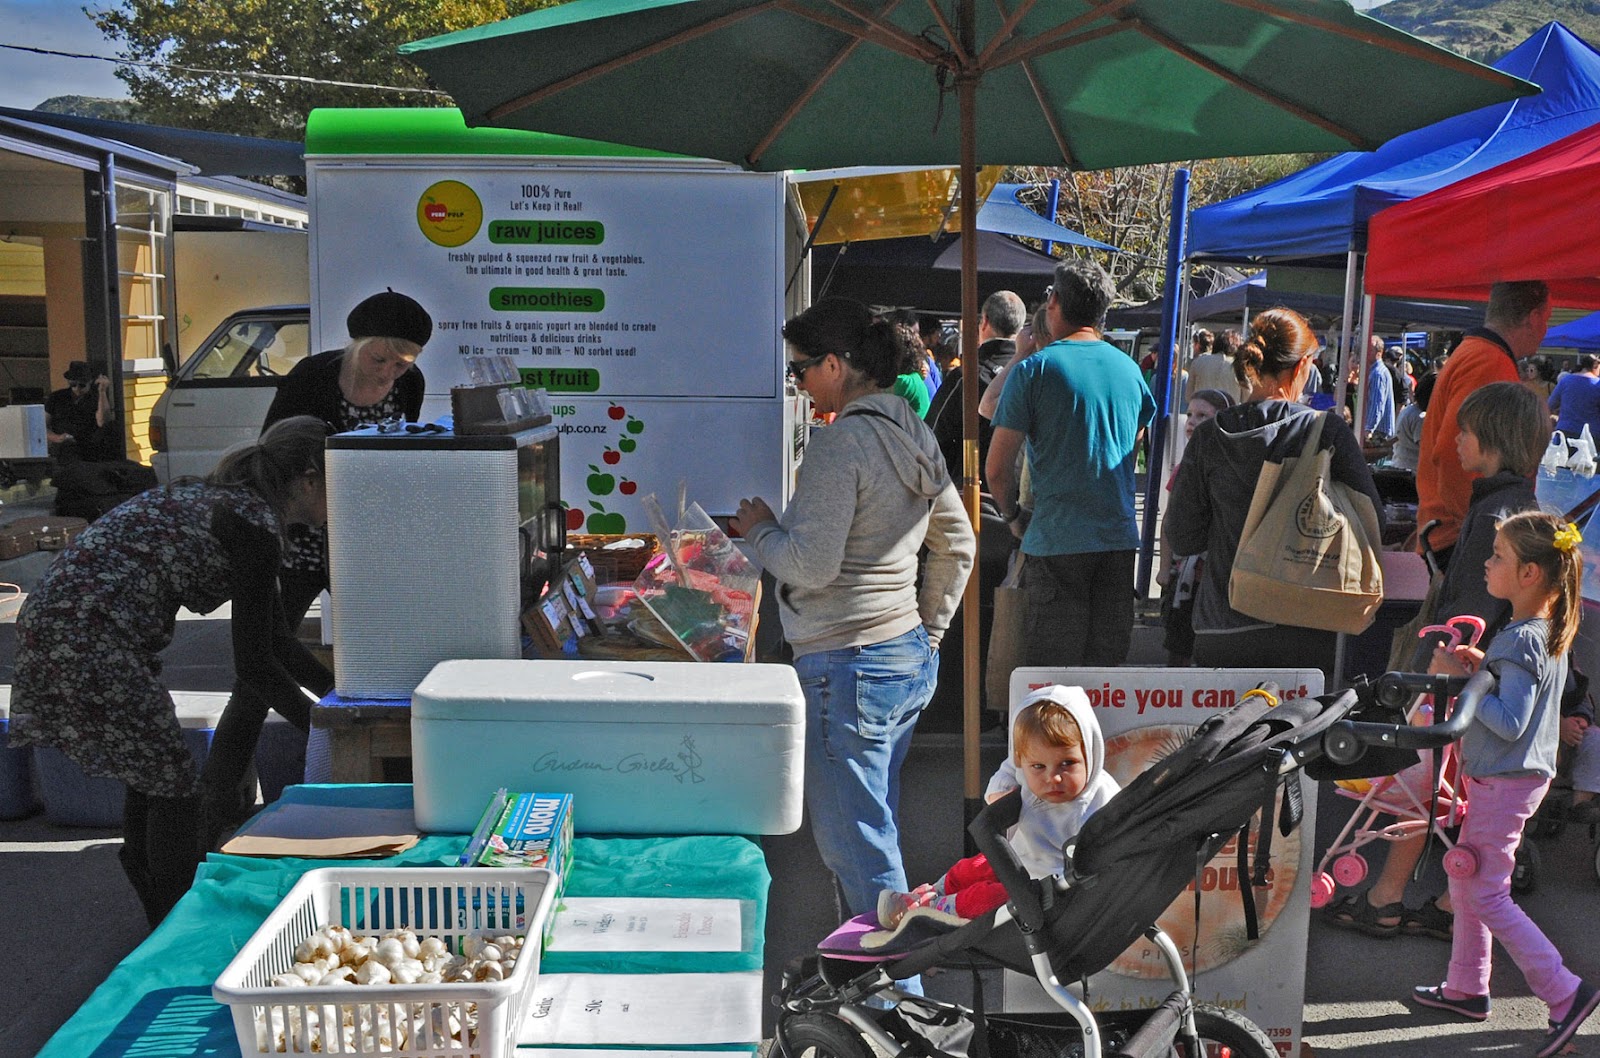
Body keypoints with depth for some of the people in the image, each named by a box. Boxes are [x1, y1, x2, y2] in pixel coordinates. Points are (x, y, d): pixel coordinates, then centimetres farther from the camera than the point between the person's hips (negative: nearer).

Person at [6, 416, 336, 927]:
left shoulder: (220, 498, 17)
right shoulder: (254, 522, -13)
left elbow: (276, 640, 21)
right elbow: (253, 663, -11)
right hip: (88, 635, -10)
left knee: (152, 770, 20)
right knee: (170, 781, -1)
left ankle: (163, 920, 35)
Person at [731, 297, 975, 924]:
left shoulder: (839, 443, -16)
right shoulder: (914, 435, 11)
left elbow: (812, 566, -20)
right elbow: (957, 548, 18)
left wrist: (760, 531, -2)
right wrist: (928, 632, 23)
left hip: (849, 665, -10)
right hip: (911, 658, 10)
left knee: (856, 847, 0)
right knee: (870, 829, 20)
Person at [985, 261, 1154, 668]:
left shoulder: (1033, 369, -7)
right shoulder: (1129, 369, 9)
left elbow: (997, 468, -9)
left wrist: (1012, 515, 8)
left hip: (1056, 543, -5)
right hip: (1120, 540, 5)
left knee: (1052, 671, 2)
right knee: (1108, 669, 11)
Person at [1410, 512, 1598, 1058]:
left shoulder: (1520, 640, -24)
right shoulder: (1548, 632, 6)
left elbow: (1509, 723, -28)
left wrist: (1461, 677, -23)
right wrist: (1481, 666, 3)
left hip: (1504, 782, -10)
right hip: (1507, 775, 10)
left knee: (1486, 895, -2)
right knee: (1465, 881, 18)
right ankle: (1466, 987, 29)